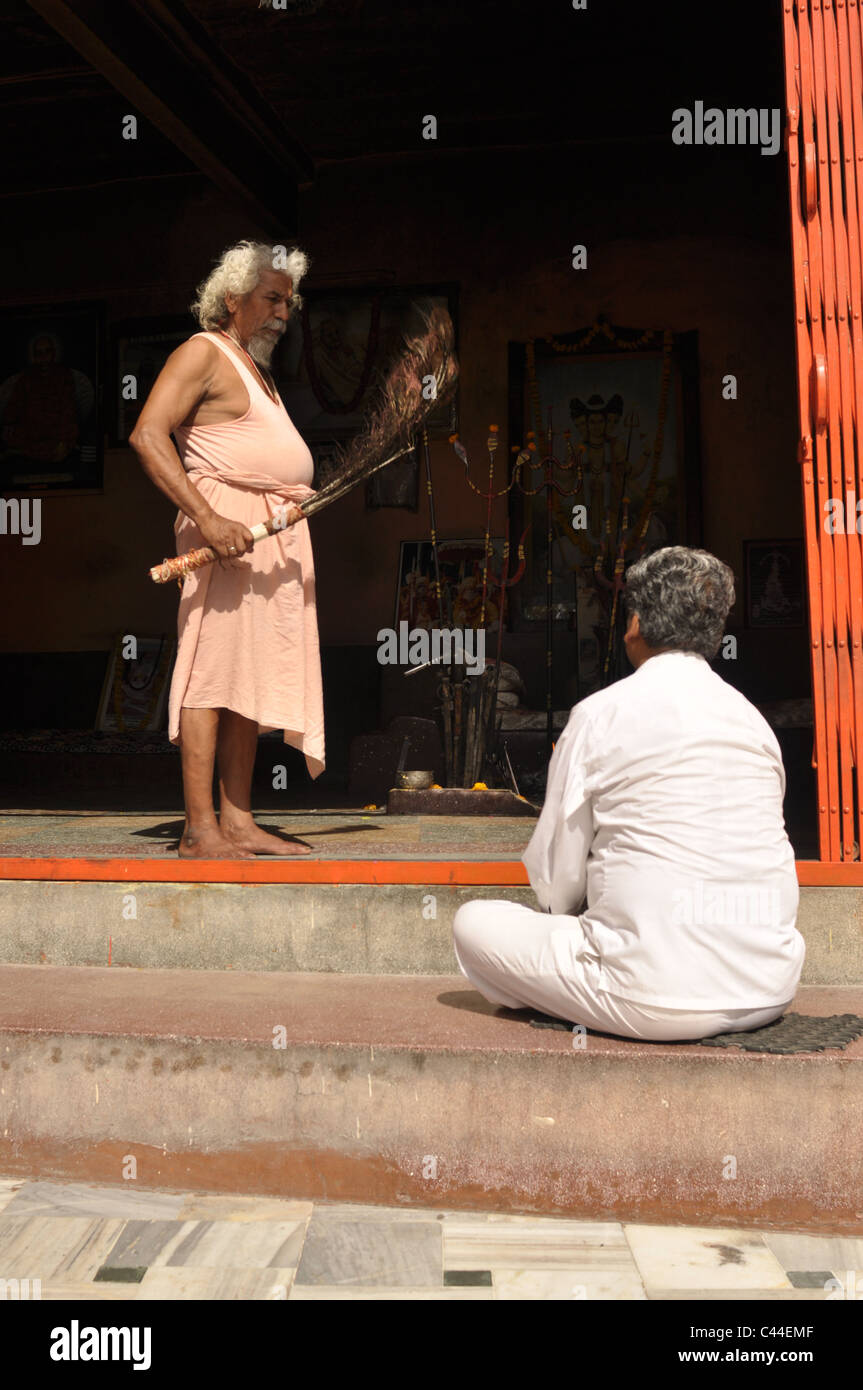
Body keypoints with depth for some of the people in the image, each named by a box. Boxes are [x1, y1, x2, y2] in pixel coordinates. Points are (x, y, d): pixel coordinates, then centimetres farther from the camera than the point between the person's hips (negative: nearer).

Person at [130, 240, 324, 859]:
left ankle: (239, 821, 9)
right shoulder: (204, 352, -1)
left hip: (276, 537, 9)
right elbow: (148, 435, -14)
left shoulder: (258, 368, 27)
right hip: (227, 524, -9)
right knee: (212, 672, -11)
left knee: (253, 675, 6)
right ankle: (200, 829, -10)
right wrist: (208, 518, -23)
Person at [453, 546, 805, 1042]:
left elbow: (555, 880, -2)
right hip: (770, 993, 6)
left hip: (659, 1002, -5)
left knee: (474, 924, 9)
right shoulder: (753, 718, 9)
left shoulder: (600, 713, -5)